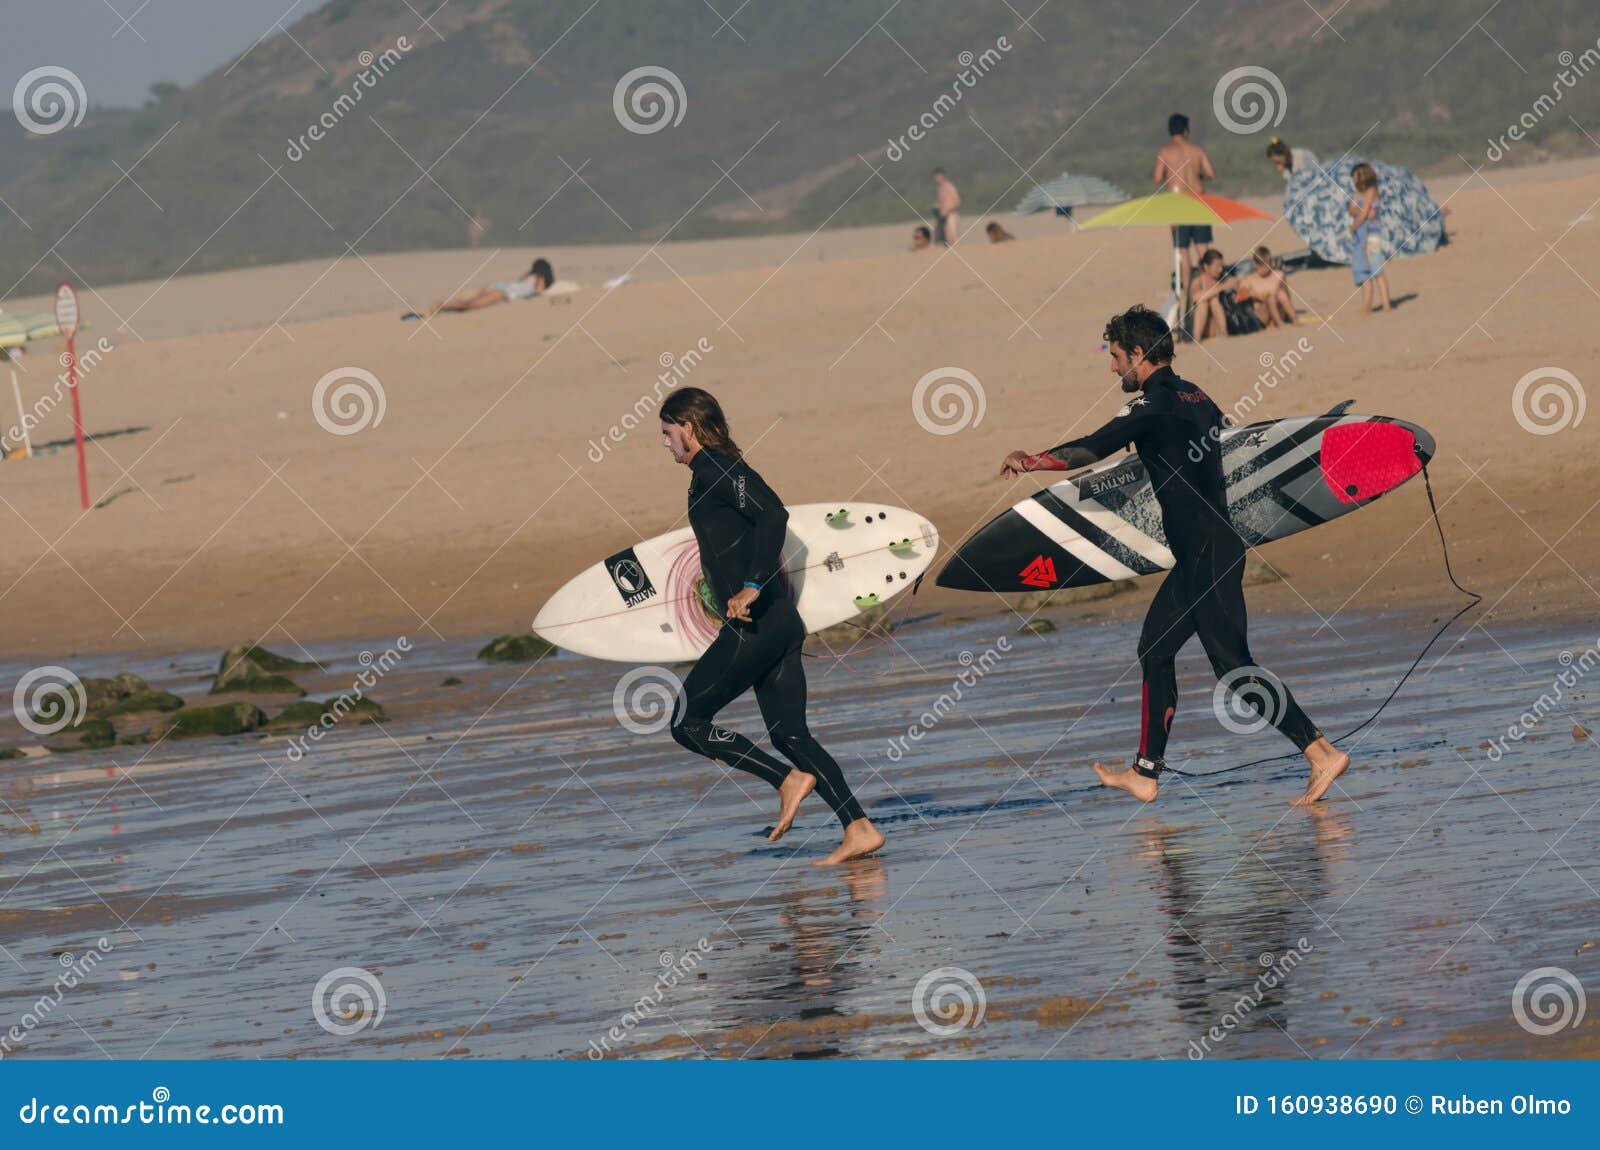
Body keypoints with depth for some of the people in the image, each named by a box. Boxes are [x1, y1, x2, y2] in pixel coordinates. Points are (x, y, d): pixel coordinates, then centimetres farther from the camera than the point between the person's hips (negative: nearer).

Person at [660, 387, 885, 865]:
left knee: (686, 723, -2)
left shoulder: (714, 472, -9)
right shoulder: (714, 472, 20)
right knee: (789, 734, 8)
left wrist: (752, 587, -28)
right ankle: (859, 829, -1)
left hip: (754, 625, -10)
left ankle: (789, 780, -7)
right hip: (781, 622, 10)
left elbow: (773, 514, -24)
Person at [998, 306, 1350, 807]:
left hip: (1209, 555, -10)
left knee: (1235, 669, -10)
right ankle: (1145, 774, 18)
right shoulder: (1191, 396, 13)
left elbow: (1091, 450, -20)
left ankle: (1322, 753, -12)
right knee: (1154, 648, 14)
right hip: (1197, 557, 10)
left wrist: (1030, 461, -6)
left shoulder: (1155, 405, -15)